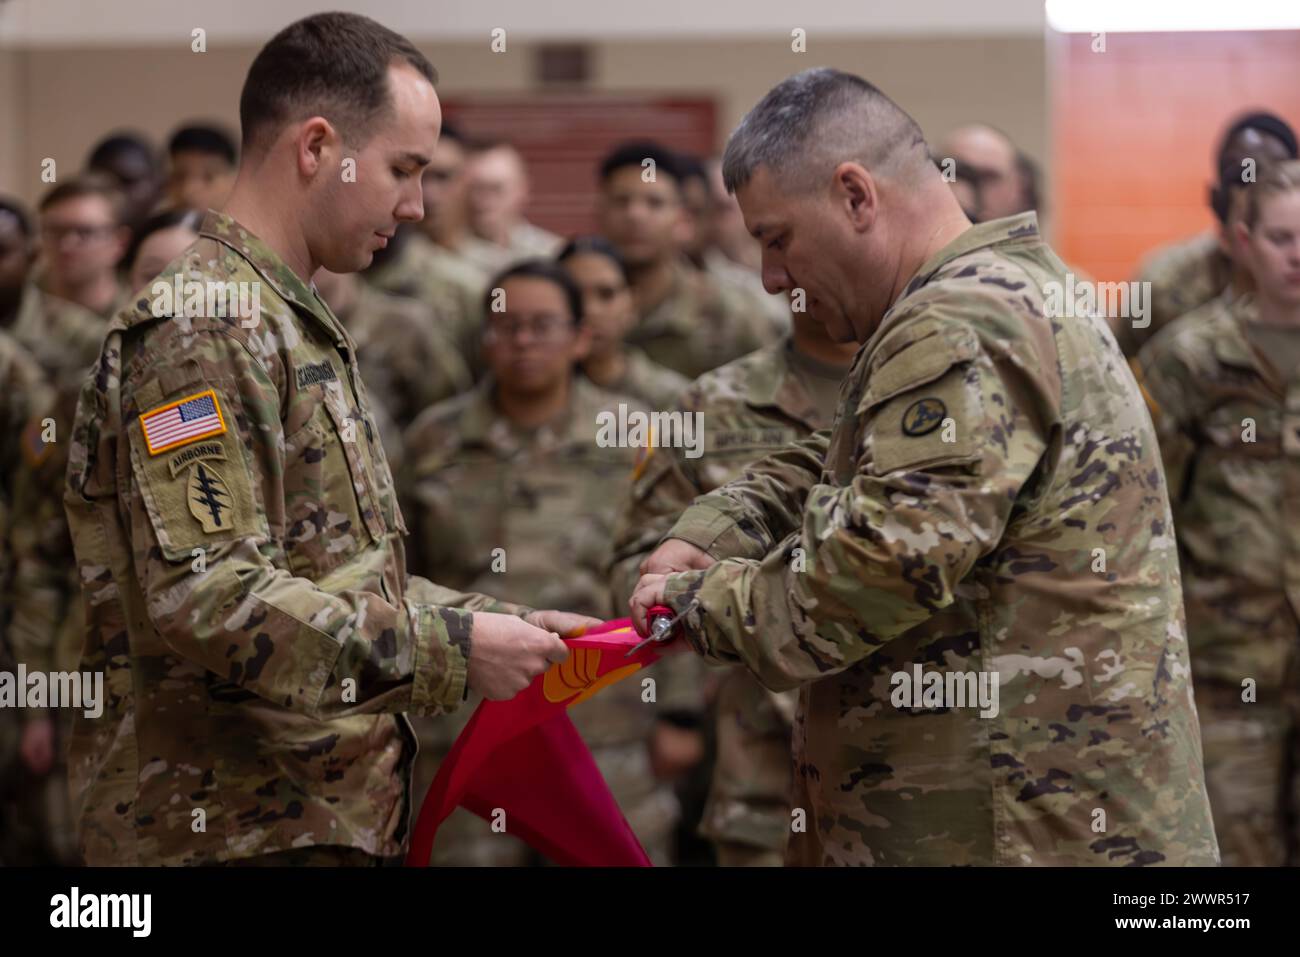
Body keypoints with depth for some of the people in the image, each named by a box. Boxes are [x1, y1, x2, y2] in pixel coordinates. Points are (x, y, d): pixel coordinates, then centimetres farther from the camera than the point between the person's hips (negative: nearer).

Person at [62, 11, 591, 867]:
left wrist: (500, 623, 9)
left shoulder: (295, 327, 18)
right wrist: (451, 648, -19)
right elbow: (204, 601, -23)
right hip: (231, 831, -9)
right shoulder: (197, 328, -13)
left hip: (334, 817, 9)